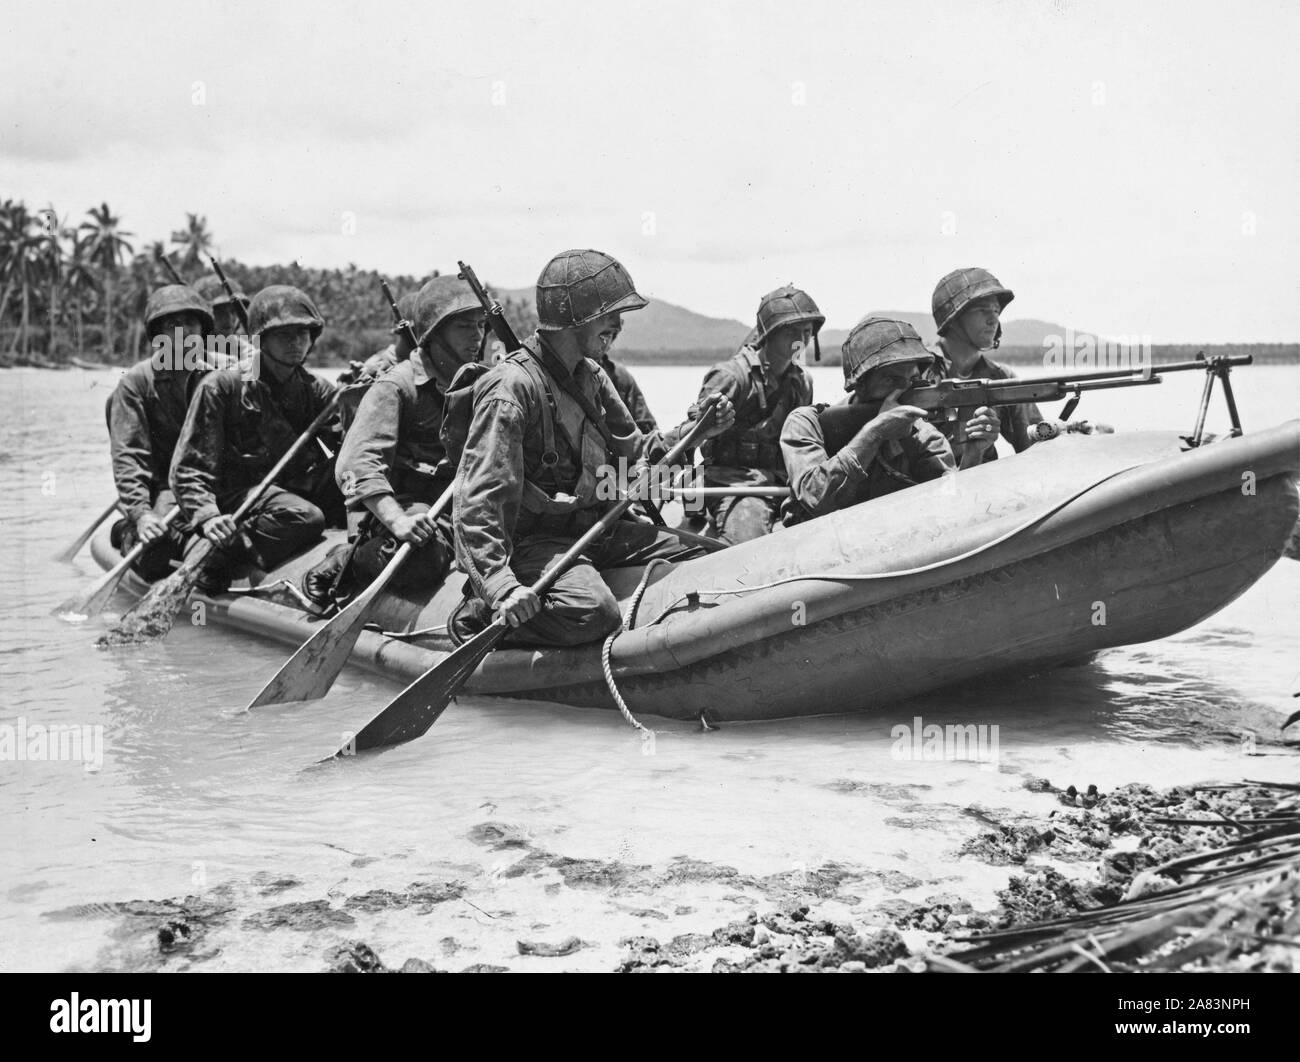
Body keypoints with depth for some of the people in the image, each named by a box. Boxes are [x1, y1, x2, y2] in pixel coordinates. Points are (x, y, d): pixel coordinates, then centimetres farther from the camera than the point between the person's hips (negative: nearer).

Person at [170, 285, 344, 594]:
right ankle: (210, 555, -27)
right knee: (303, 517, -35)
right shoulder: (221, 386, -5)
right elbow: (188, 468, -8)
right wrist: (208, 516, -24)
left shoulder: (316, 390, 11)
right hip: (240, 492, -6)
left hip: (300, 488, 6)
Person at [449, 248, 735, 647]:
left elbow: (632, 450, 17)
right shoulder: (512, 387, -19)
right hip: (533, 539, -9)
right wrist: (501, 584, -36)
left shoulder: (590, 375, 11)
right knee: (593, 613, -35)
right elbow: (478, 499, -25)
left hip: (594, 528, 9)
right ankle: (481, 615, -11)